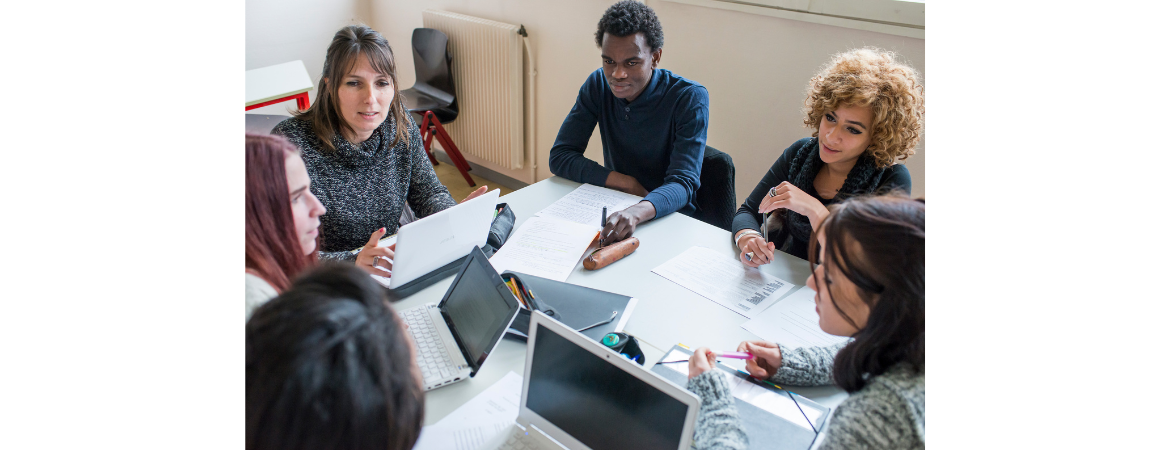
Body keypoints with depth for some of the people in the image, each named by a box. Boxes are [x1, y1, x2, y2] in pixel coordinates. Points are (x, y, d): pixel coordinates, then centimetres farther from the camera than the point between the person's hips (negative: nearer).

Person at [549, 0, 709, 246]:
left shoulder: (690, 98, -16)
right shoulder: (598, 85, -4)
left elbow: (682, 183, -23)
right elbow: (559, 157, -6)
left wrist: (637, 212, -45)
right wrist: (628, 184, -18)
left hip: (669, 216, -3)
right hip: (613, 207, 3)